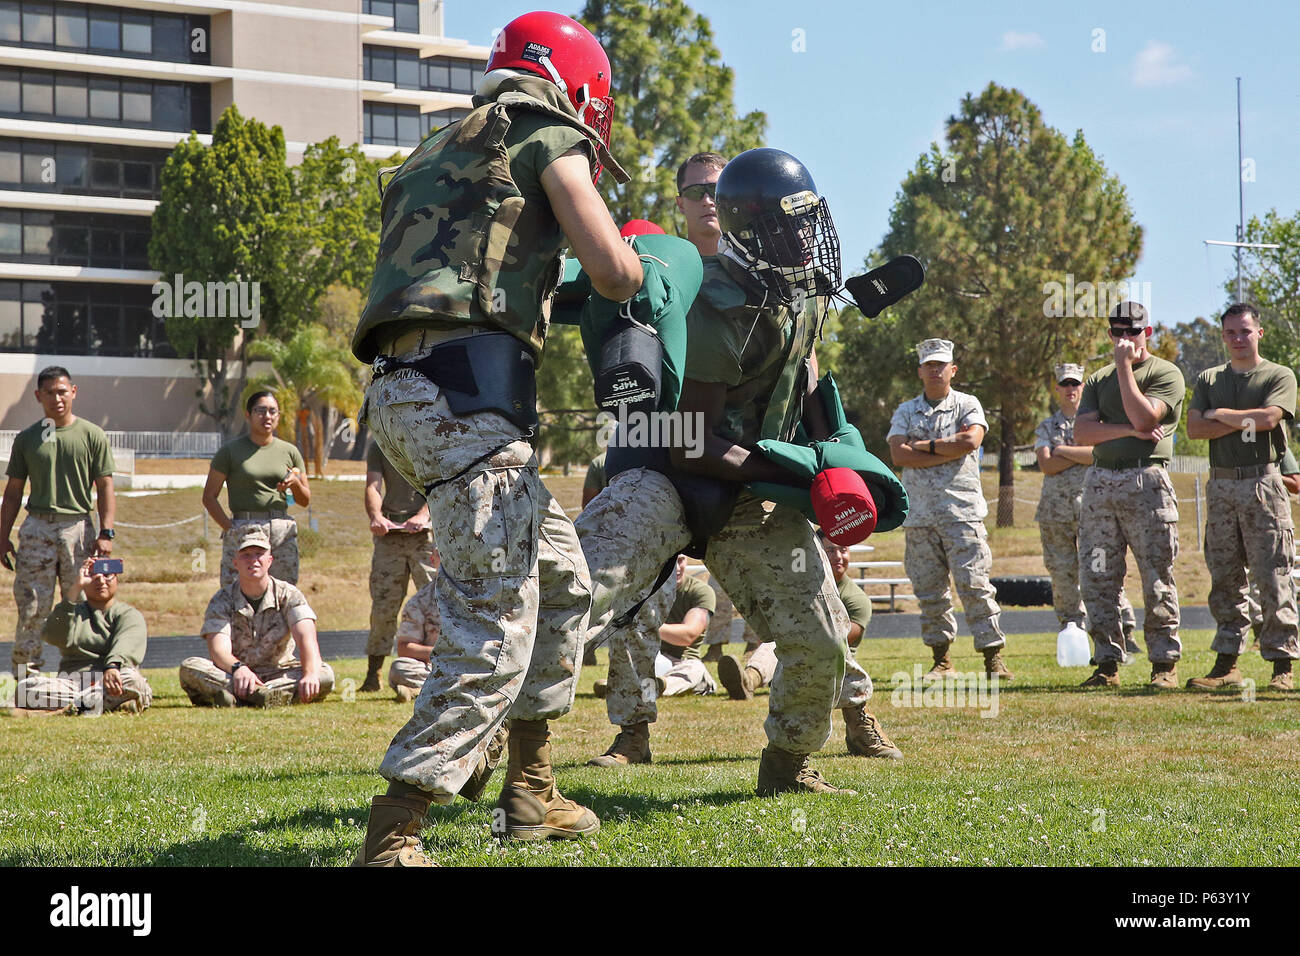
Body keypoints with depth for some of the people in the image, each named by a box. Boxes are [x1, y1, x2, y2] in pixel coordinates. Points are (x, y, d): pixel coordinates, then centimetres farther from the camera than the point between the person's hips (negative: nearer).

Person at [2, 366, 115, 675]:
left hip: (78, 527, -1)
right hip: (37, 527, 1)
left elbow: (105, 488, 3)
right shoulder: (26, 438, 11)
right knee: (32, 606, -4)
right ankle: (25, 674, 0)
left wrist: (106, 533, -7)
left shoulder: (92, 435, 6)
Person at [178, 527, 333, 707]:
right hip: (230, 675, 0)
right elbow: (218, 650, -20)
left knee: (325, 674, -28)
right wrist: (238, 669, -44)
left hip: (278, 674, 0)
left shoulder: (288, 595, -2)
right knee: (189, 667, -28)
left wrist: (311, 674, -40)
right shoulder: (221, 601, -4)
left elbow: (306, 638, -18)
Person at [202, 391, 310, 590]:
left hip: (283, 531, 3)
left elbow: (305, 501, 18)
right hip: (242, 531, -3)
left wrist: (295, 483, -3)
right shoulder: (230, 451, 5)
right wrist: (229, 527, -9)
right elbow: (209, 497, 3)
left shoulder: (289, 451, 13)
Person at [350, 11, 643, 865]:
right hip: (465, 393, -9)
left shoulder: (443, 155, 30)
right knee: (495, 632, -11)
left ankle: (531, 795, 27)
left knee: (562, 581, 23)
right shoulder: (545, 133, 6)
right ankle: (391, 840, -18)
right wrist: (634, 255, 20)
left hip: (406, 391, 9)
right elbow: (613, 272, -2)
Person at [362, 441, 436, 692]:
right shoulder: (379, 447, 16)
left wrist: (423, 514, -24)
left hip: (427, 532, -2)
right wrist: (375, 516, -18)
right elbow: (372, 486, 4)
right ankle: (373, 674, 6)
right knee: (382, 604, 0)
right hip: (389, 533, 2)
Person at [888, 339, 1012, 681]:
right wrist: (949, 448, -8)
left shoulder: (968, 405, 8)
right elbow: (899, 454, -4)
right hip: (919, 512, 3)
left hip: (961, 508, -3)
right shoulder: (905, 412, 14)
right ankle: (941, 660, 10)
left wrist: (925, 446, -5)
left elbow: (971, 441, -12)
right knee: (929, 589, 2)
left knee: (974, 584, -9)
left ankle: (993, 656, -6)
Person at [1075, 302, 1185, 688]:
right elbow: (1082, 431, 5)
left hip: (1146, 482, -5)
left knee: (1157, 578, -6)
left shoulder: (1165, 373, 4)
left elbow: (1144, 417, -13)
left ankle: (1165, 663, 0)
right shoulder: (1098, 379, 19)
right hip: (1100, 481, 5)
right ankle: (1108, 663, 7)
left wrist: (1125, 367, -8)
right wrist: (1129, 430, -9)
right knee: (1097, 579, 1)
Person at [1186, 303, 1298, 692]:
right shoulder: (1208, 380, 15)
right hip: (1221, 485, 4)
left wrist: (1221, 415, -2)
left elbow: (1268, 417, -14)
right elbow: (1194, 428, 1)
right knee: (1224, 579, 6)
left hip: (1263, 483, -4)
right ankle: (1226, 662, 10)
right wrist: (1246, 421, -7)